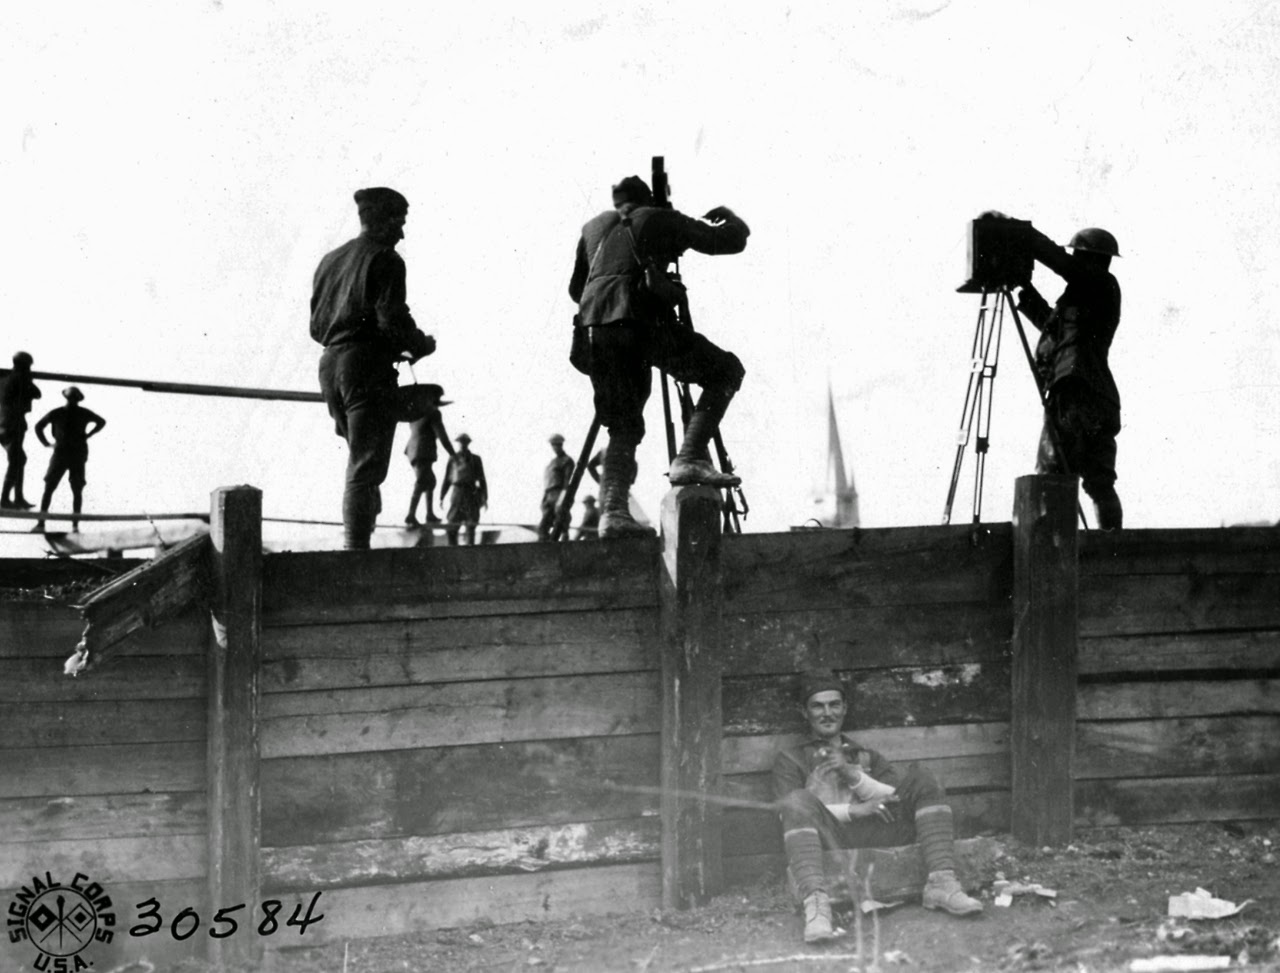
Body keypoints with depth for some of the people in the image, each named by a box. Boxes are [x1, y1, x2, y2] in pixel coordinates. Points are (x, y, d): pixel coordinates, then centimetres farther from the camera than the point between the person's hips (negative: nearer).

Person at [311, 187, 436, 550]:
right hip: (368, 366, -8)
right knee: (365, 467, -8)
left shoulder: (330, 261, 18)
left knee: (362, 460, 17)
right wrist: (420, 345, 3)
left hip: (330, 365, 8)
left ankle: (357, 542, 12)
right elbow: (392, 320, -17)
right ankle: (355, 548, -12)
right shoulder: (384, 260, -6)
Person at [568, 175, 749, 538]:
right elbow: (731, 241, 14)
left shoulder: (594, 227, 27)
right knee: (725, 371, 6)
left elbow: (575, 289, 36)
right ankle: (690, 458, -11)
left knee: (624, 428, 12)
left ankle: (612, 510, -7)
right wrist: (730, 218, 35)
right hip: (640, 323, -5)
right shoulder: (659, 220, 14)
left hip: (594, 330, 5)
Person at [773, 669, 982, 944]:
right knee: (798, 801, -33)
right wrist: (854, 811, -9)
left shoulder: (867, 757, 32)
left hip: (874, 834, 3)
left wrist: (854, 775, -3)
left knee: (920, 778, -14)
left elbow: (898, 799, 14)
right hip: (827, 837, -3)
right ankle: (815, 902, -53)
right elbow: (790, 811, 2)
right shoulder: (790, 759, 22)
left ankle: (941, 884, -28)